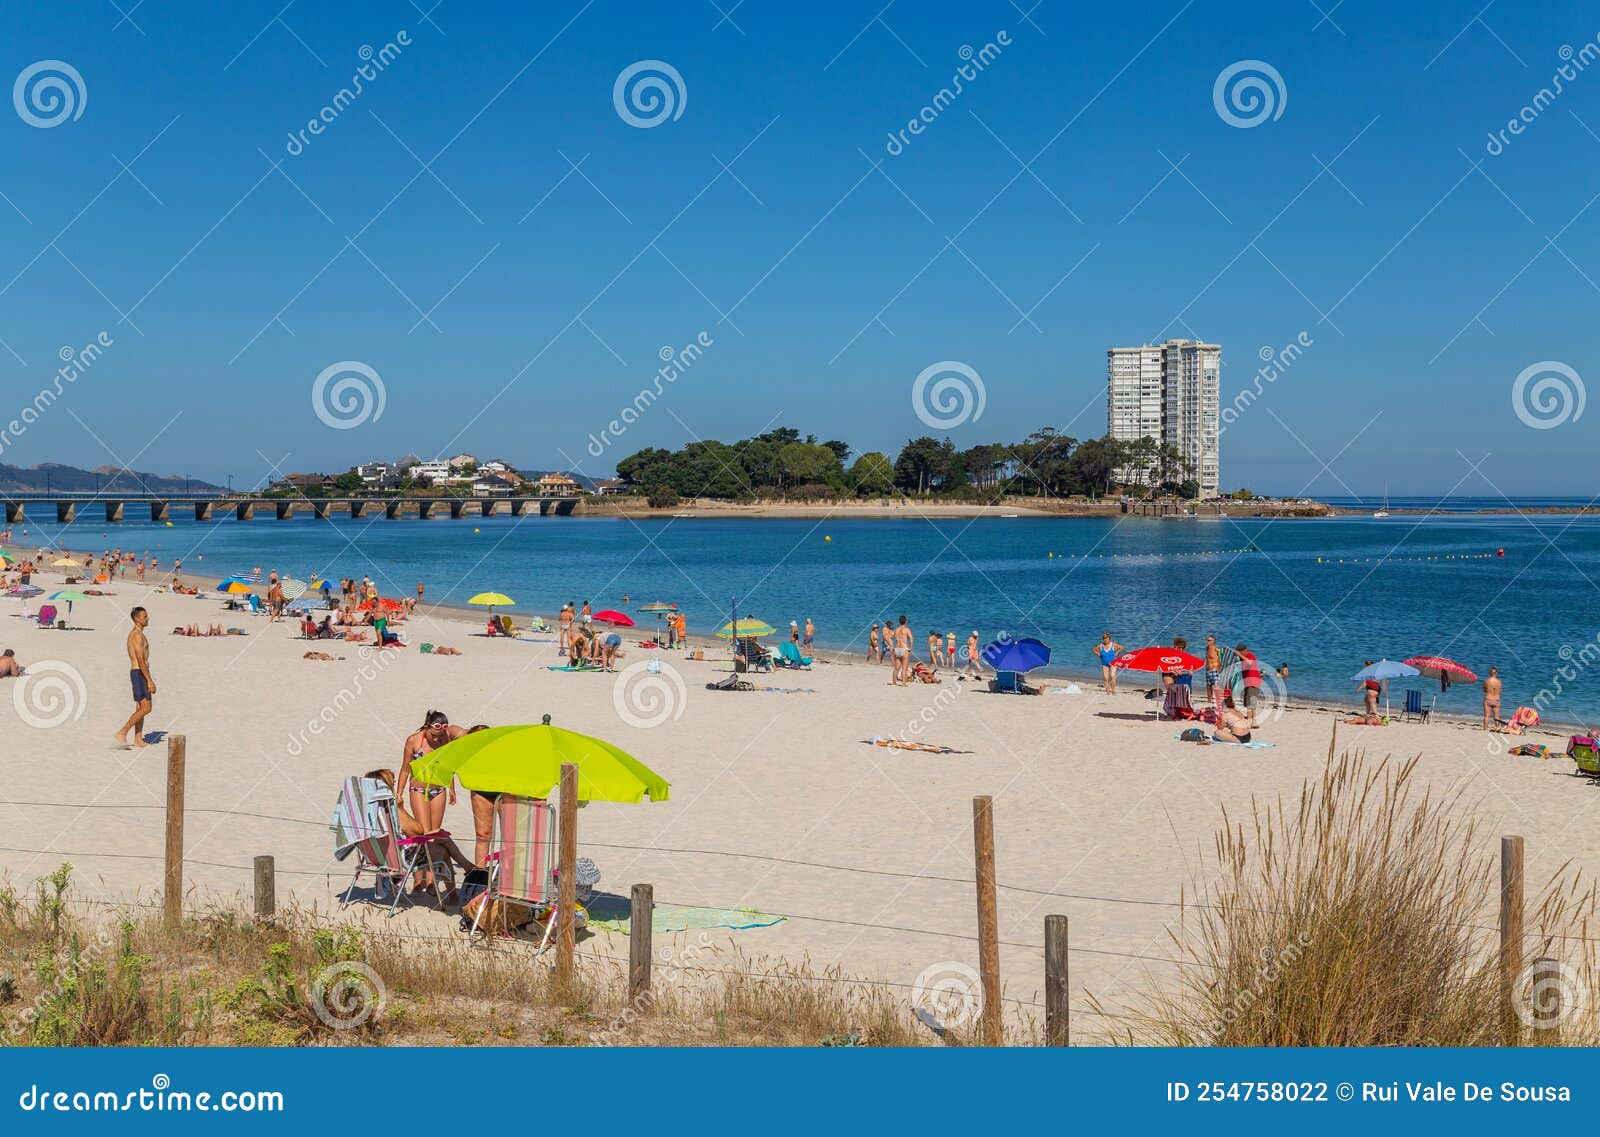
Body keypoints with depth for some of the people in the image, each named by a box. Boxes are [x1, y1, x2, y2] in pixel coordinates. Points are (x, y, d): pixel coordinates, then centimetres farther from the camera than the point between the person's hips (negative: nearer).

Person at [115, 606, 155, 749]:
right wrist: (149, 680, -23)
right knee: (146, 708, -11)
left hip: (138, 673, 10)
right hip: (140, 674, -10)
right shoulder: (138, 635, -16)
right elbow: (141, 660, -22)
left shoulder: (134, 634, 17)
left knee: (141, 708, 10)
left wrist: (148, 679, 23)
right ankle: (122, 733, -12)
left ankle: (138, 740, 11)